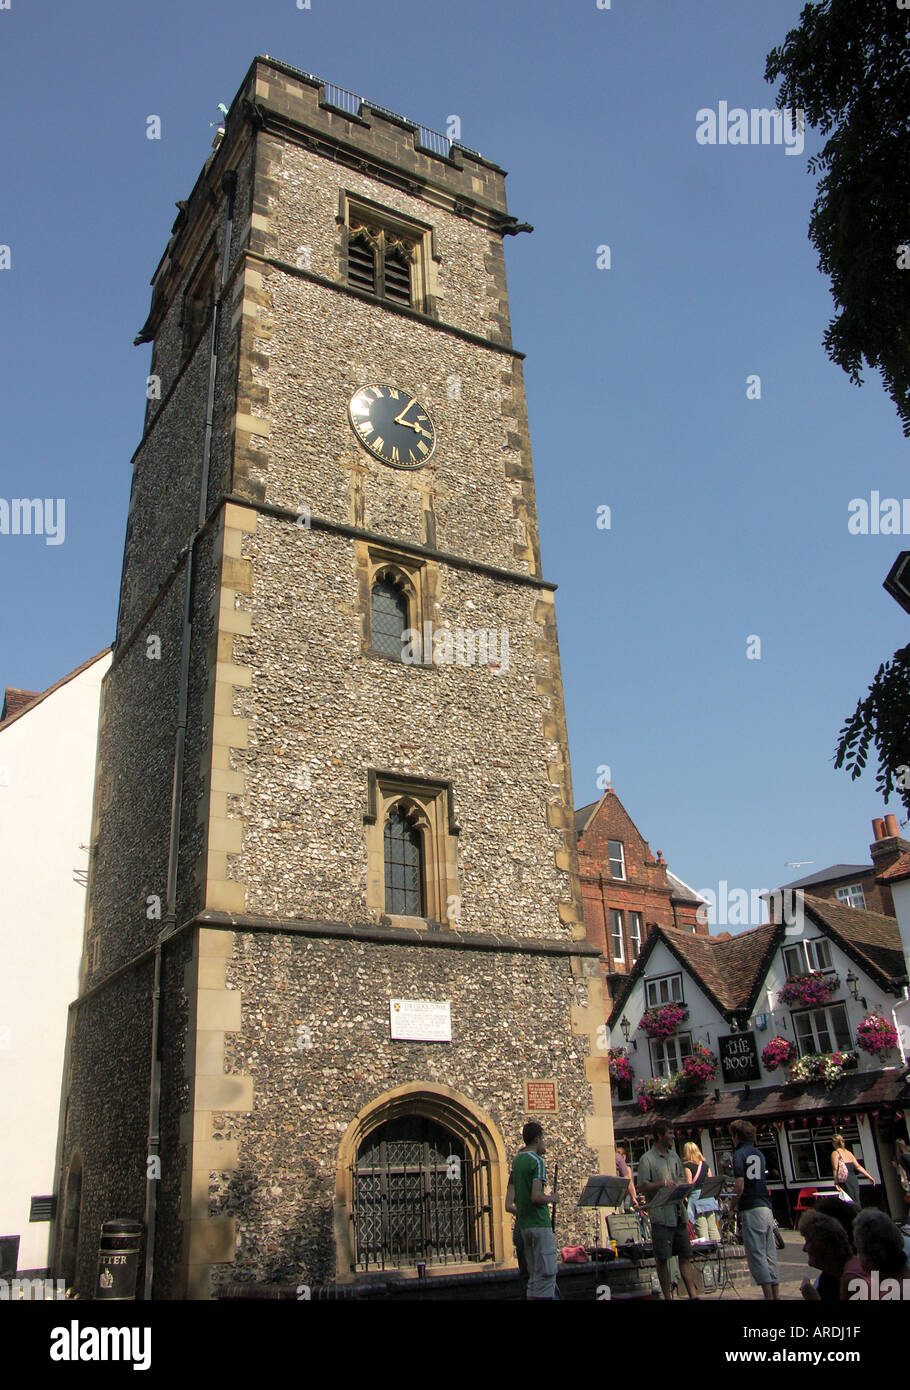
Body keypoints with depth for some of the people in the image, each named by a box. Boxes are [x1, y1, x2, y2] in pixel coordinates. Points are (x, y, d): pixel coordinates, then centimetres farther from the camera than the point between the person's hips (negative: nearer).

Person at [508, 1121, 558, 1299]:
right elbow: (536, 1197, -23)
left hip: (524, 1223, 9)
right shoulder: (537, 1161, -15)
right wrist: (551, 1199, -2)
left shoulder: (517, 1159, 11)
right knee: (547, 1273, -5)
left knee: (534, 1275, 14)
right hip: (540, 1223, -9)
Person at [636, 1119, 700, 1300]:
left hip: (678, 1213, 6)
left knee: (686, 1255, 7)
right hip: (661, 1215, -6)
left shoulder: (674, 1155, 14)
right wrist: (662, 1184, -21)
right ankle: (667, 1296, 9)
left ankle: (693, 1294, 11)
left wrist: (680, 1184, 1)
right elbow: (642, 1187, -11)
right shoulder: (647, 1159, -7)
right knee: (662, 1258, 0)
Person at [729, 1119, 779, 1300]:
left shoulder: (740, 1154, -8)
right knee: (770, 1255, 12)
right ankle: (776, 1294, 13)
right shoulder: (759, 1153, 16)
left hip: (751, 1209, -8)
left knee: (756, 1255, -4)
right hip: (767, 1208, 8)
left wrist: (732, 1205, -4)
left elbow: (740, 1185, -16)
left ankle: (768, 1295, -7)